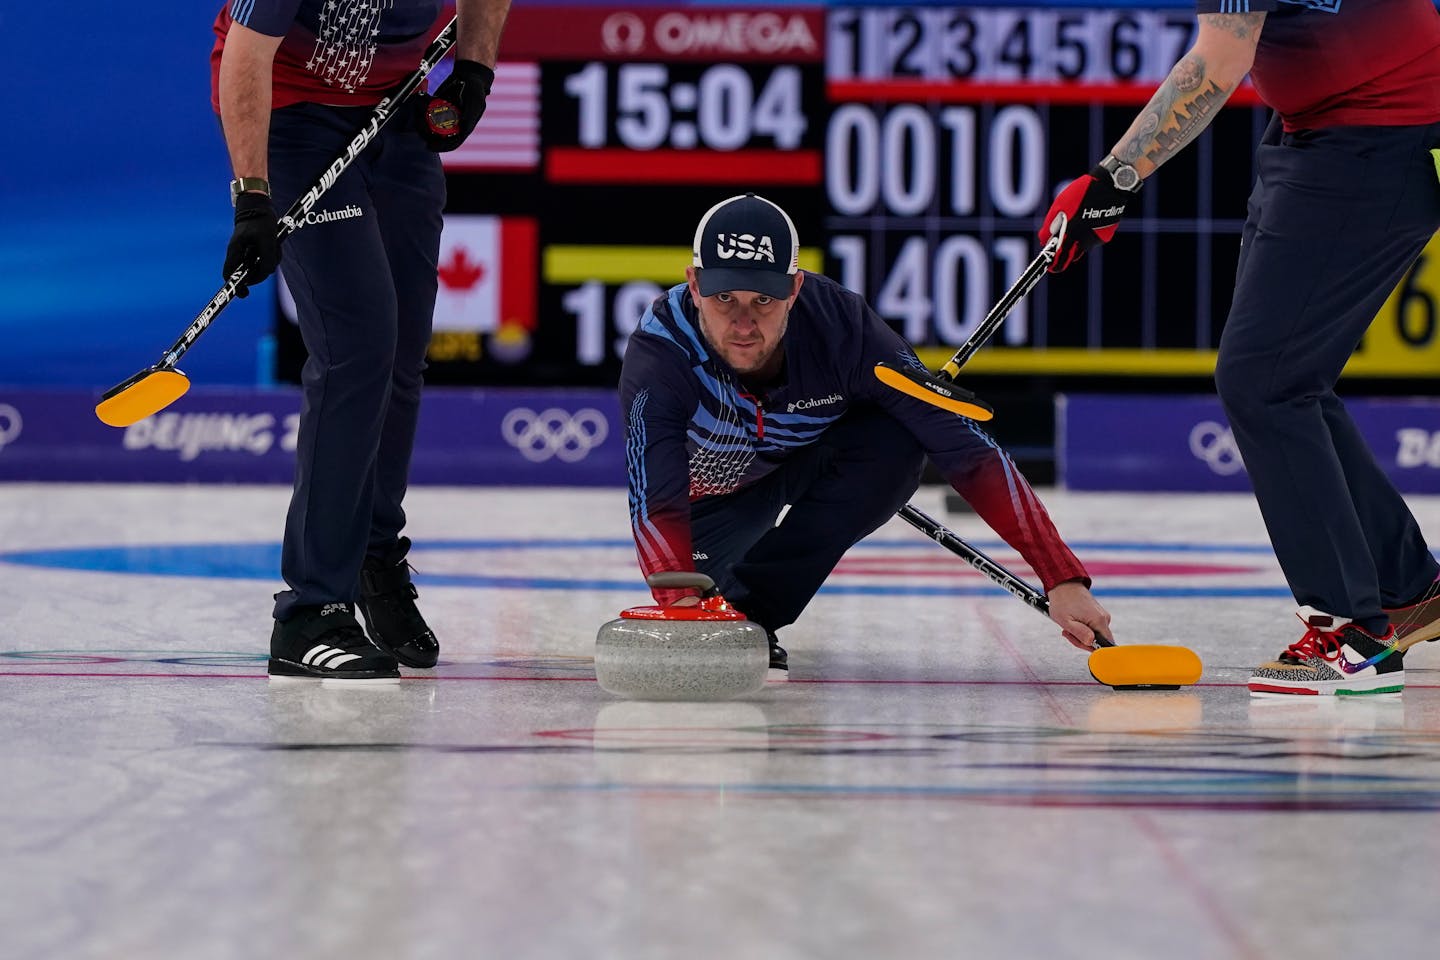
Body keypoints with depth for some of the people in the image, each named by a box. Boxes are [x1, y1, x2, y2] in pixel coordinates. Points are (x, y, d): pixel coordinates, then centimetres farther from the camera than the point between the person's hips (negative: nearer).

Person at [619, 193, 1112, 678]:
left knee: (896, 445, -30)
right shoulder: (660, 350, -38)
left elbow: (968, 451, -35)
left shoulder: (840, 323, -35)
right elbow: (655, 502, -46)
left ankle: (751, 609, -15)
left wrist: (1063, 581, -41)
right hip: (710, 483, 1)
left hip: (812, 452, -1)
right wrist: (681, 602, -67)